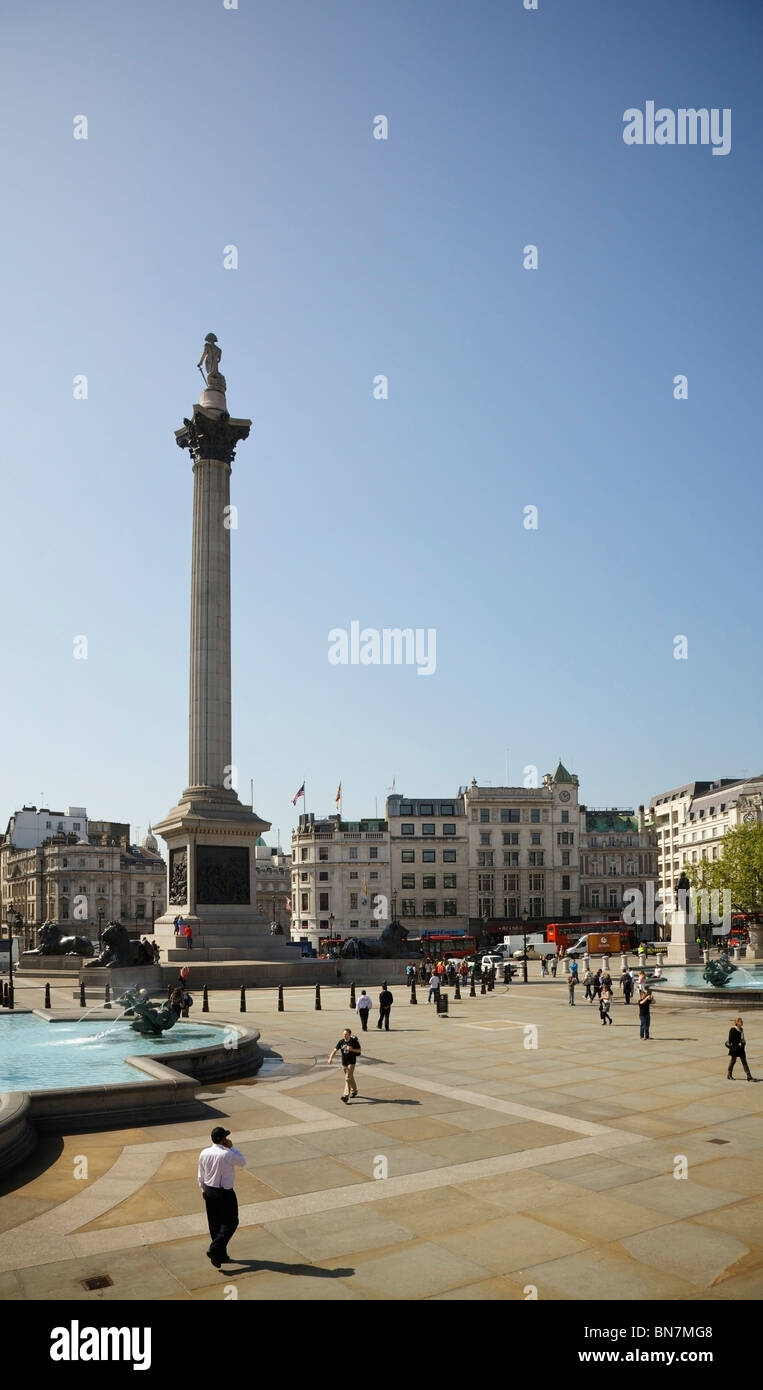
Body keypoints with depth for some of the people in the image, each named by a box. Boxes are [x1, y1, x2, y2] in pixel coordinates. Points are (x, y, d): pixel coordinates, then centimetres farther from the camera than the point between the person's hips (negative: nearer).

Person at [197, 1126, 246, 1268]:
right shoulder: (229, 1155, -23)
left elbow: (201, 1175, 6)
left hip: (209, 1191, 6)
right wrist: (232, 1148, -6)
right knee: (230, 1222, 9)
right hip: (225, 1193, -6)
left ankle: (221, 1255, 28)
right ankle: (214, 1249, -3)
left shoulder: (204, 1154, -6)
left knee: (214, 1224, 17)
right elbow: (243, 1163, -4)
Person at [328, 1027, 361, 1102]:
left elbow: (359, 1050, -5)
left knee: (348, 1079, -15)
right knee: (350, 1077, 22)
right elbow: (335, 1050, -11)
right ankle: (354, 1091, 43)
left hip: (351, 1062, -5)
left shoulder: (354, 1041, -14)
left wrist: (351, 1049, -23)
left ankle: (346, 1096, -20)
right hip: (344, 1062, 5)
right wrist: (330, 1058, -27)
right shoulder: (341, 1041, -7)